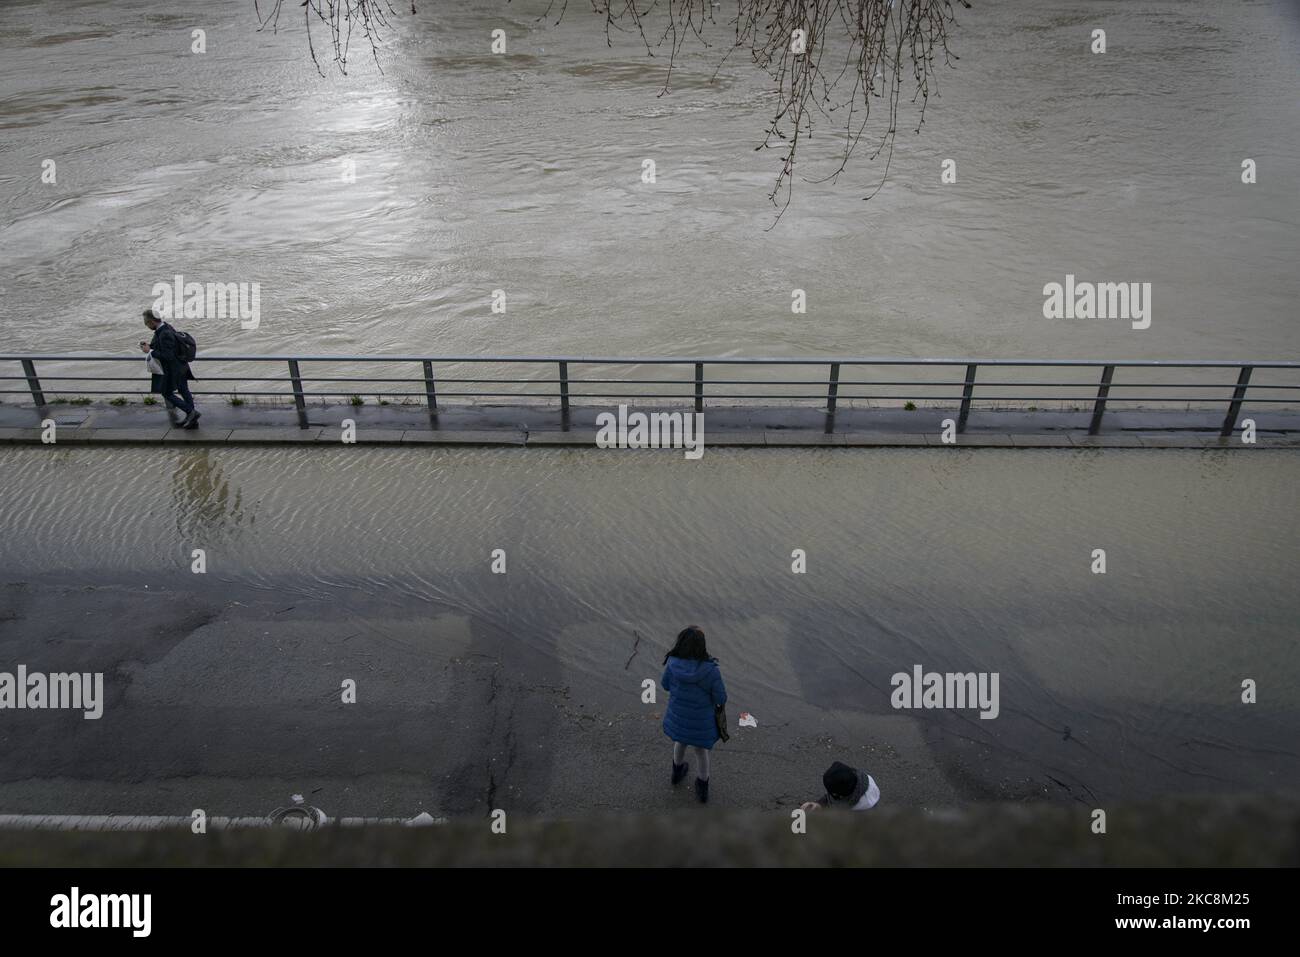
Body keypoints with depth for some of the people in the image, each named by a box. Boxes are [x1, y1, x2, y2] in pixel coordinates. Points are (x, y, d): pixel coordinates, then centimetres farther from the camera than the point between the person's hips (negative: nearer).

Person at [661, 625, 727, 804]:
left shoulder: (673, 664, -27)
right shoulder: (710, 670, -34)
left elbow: (666, 684, -6)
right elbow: (721, 698, -21)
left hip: (678, 714, 2)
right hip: (702, 720, -2)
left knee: (681, 741, 34)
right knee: (701, 749, 26)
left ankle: (678, 770, 61)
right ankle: (703, 788, 47)